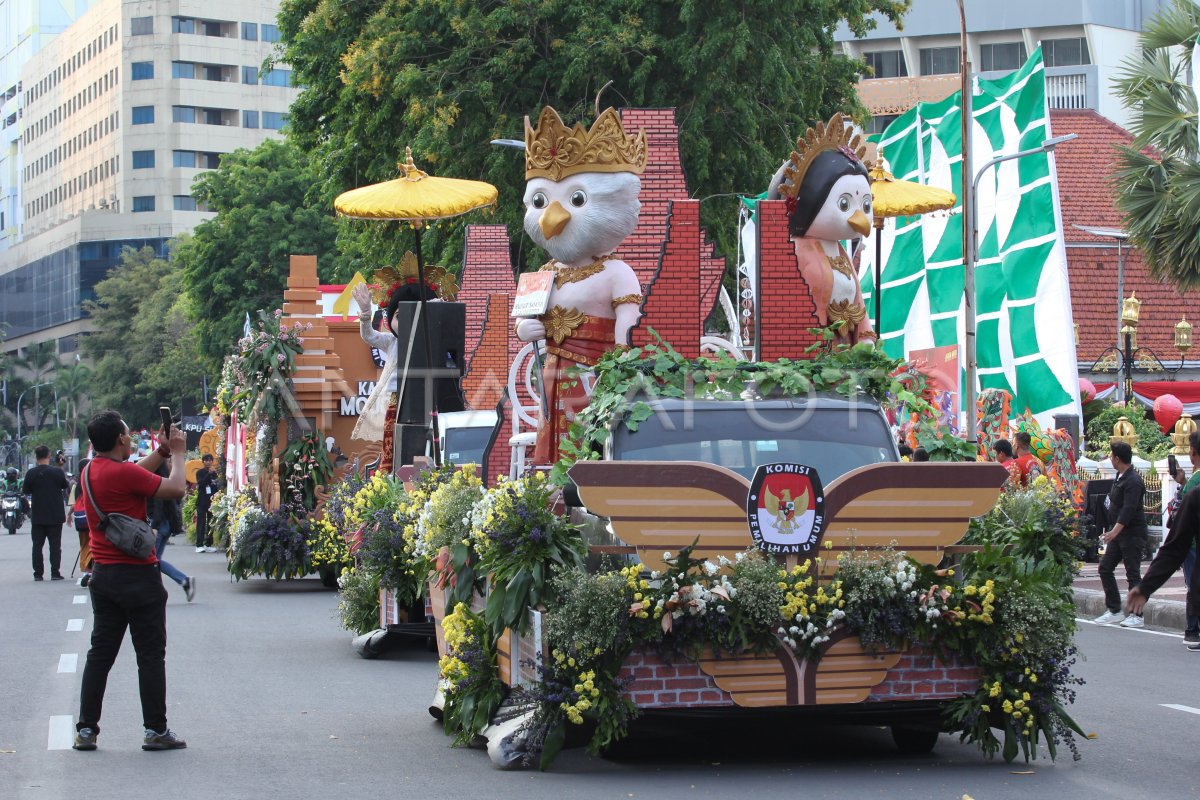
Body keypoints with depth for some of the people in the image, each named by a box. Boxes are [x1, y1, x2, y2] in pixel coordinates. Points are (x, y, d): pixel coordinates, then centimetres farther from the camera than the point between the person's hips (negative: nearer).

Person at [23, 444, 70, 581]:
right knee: (55, 544, 5)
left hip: (37, 517, 1)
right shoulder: (57, 472, -10)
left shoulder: (31, 473, -9)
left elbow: (25, 491, 3)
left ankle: (38, 573, 6)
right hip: (55, 516, -1)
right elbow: (66, 486, 7)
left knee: (37, 545, 8)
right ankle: (55, 572, 0)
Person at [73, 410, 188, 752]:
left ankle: (86, 729, 10)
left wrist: (160, 454, 18)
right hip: (137, 576, -8)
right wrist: (177, 454, -2)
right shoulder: (124, 473, -18)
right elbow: (176, 489, -17)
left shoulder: (91, 471, 8)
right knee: (151, 655, 1)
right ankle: (156, 730, 4)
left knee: (100, 653, 11)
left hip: (103, 575, 8)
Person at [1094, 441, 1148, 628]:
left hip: (1132, 533, -10)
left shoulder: (1133, 481, -19)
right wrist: (1113, 532, 19)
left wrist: (1115, 531, -34)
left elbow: (1129, 509, -27)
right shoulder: (1120, 477, 12)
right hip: (1119, 532, 10)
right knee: (1105, 568, 8)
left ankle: (1136, 615, 2)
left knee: (1132, 573, -4)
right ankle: (1114, 610, 13)